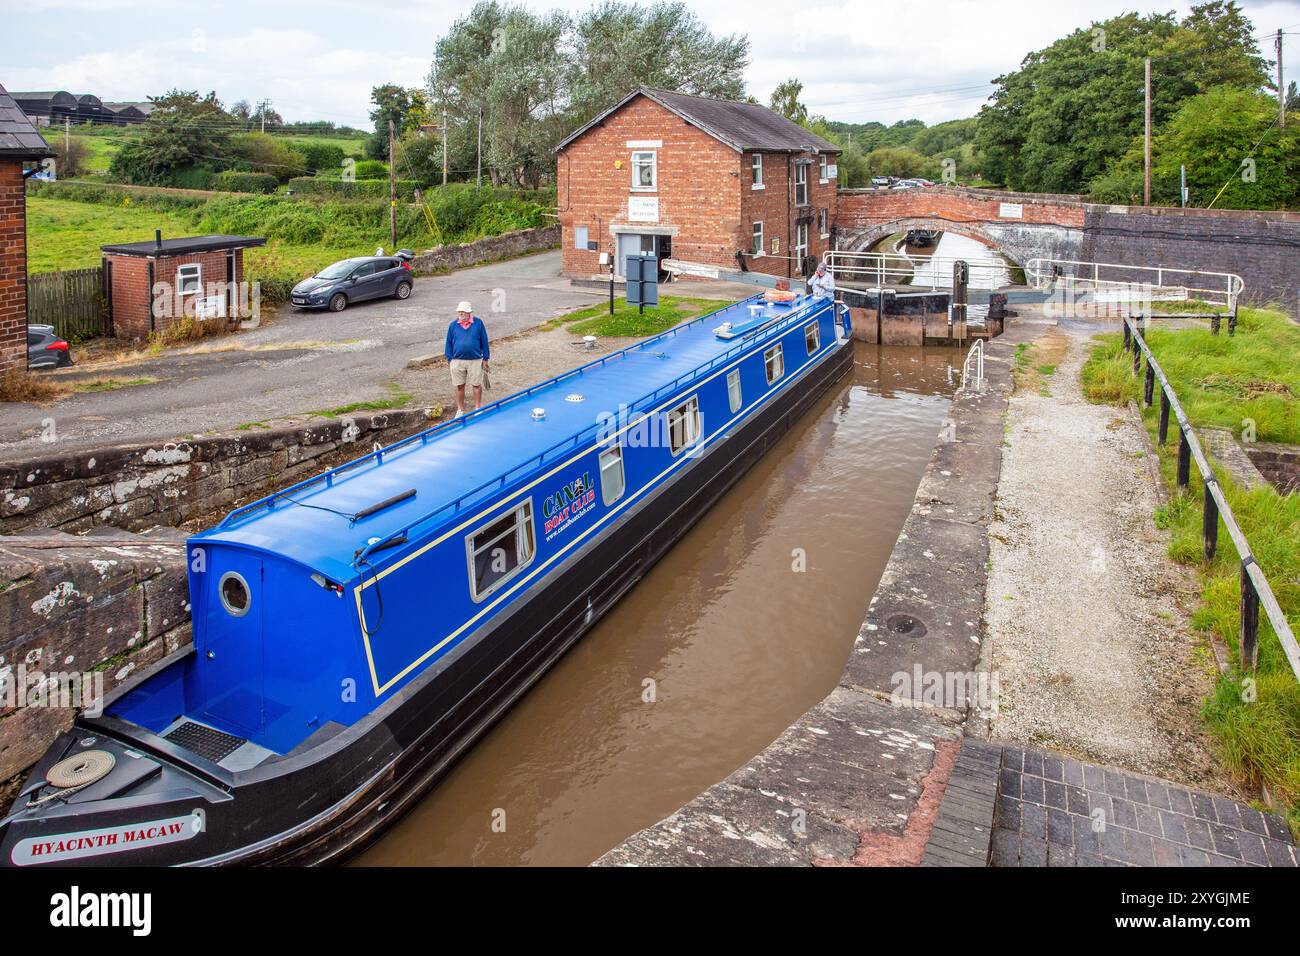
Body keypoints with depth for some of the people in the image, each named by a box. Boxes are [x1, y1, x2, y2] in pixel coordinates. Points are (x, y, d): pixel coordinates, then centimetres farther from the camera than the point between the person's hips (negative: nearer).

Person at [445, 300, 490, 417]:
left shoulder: (478, 323, -3)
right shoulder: (453, 325, 2)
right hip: (457, 361, 2)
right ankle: (460, 410, 21)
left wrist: (485, 358, 2)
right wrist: (449, 359, 2)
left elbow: (484, 341, 2)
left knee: (476, 385, 6)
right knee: (459, 386, 9)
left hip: (475, 360, -1)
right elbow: (449, 344, 7)